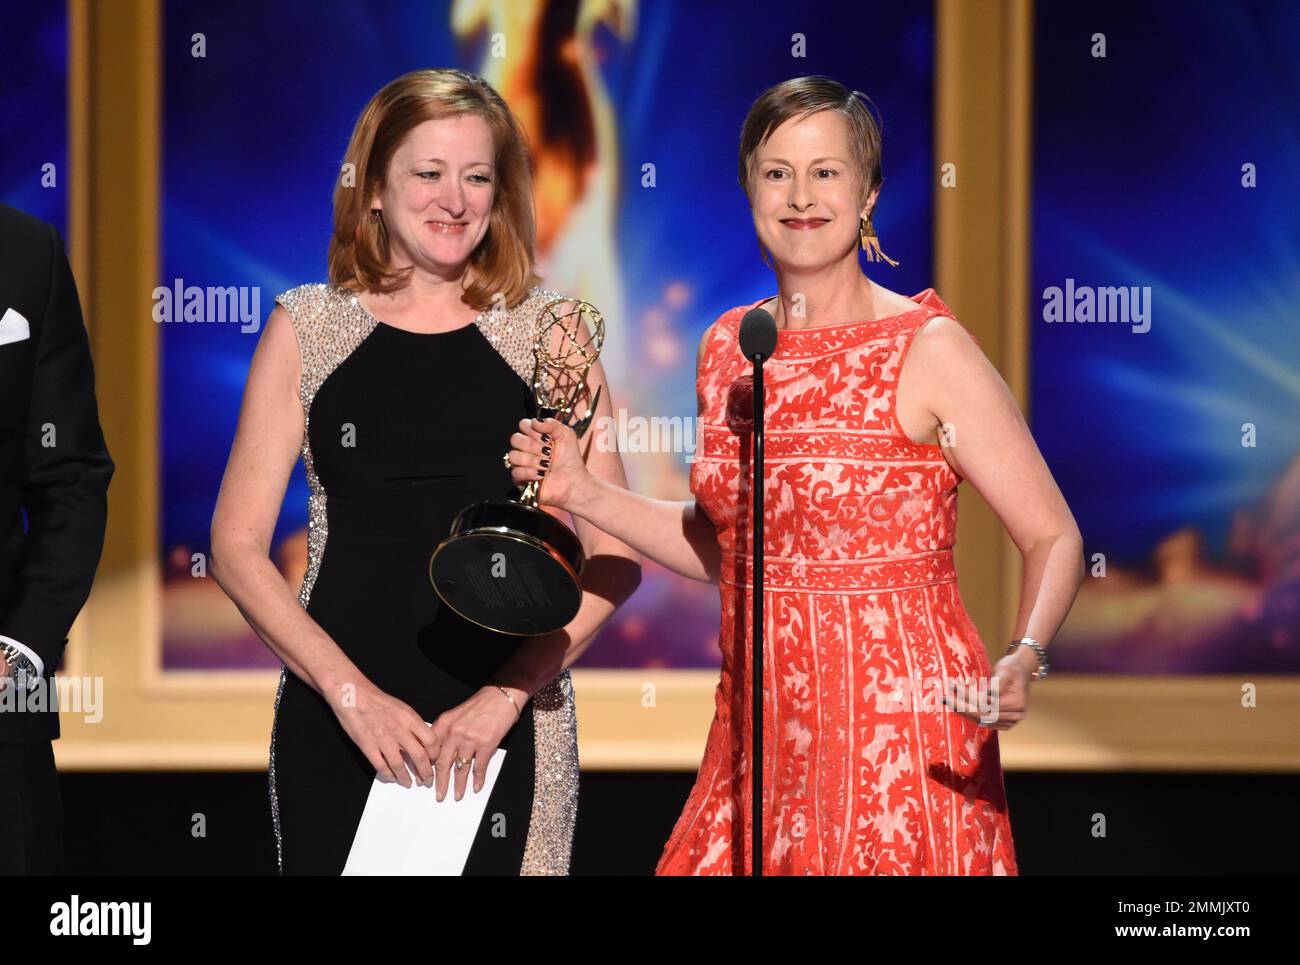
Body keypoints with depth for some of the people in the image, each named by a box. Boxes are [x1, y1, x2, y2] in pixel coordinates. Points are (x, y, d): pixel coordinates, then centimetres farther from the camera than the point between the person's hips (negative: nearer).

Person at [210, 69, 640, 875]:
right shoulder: (308, 329, 5)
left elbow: (615, 558, 2)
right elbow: (238, 545, 3)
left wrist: (507, 694, -9)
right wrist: (349, 691, -7)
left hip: (509, 729, 0)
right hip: (338, 722, 0)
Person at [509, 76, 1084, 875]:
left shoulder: (928, 349, -11)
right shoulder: (729, 348, 7)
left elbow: (1055, 539, -11)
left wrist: (1023, 662, -28)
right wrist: (585, 494, 9)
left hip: (901, 734, -5)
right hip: (762, 738, 5)